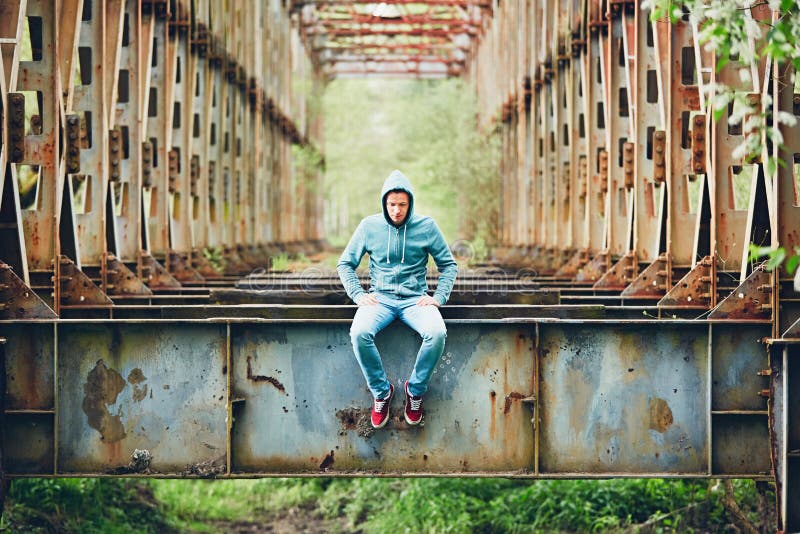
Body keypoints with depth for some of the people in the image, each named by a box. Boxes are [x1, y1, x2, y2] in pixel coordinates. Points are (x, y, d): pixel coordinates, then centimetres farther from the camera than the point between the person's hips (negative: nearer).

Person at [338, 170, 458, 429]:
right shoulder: (369, 226, 3)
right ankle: (381, 391, -10)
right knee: (359, 333, -33)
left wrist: (439, 297, -5)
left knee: (437, 333, -33)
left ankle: (416, 389, -8)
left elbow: (449, 264, 10)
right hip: (380, 298, 0)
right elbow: (345, 264, 10)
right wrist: (358, 294, -5)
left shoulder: (426, 227, 2)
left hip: (415, 299, 0)